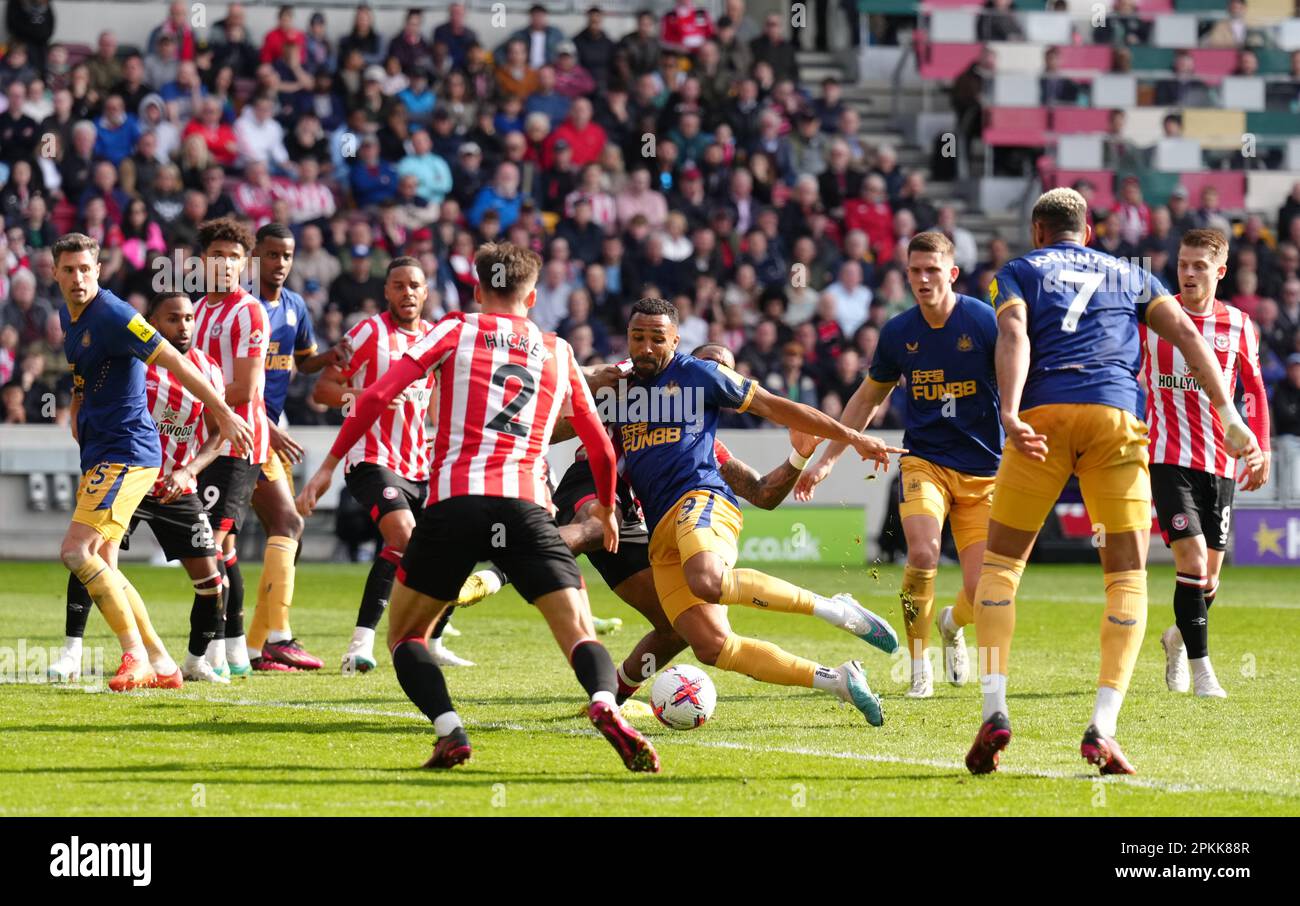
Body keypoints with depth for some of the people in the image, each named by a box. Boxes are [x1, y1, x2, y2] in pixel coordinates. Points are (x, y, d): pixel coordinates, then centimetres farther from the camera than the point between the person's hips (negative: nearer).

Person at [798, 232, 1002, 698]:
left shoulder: (985, 322, -10)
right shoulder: (898, 332, 1)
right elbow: (868, 398, 16)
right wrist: (827, 459, 16)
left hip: (982, 472, -1)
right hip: (924, 461, 1)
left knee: (981, 592, -7)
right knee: (923, 552, -27)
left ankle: (952, 624, 32)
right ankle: (919, 667, -9)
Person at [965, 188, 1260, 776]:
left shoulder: (1017, 273, 20)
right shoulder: (1130, 276, 27)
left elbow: (1014, 338, -1)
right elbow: (1187, 336, 12)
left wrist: (1011, 416, -15)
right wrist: (1229, 417, 6)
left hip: (1044, 414, -1)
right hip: (1116, 414, 1)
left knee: (1000, 563, 11)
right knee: (1128, 576, 5)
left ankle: (995, 710, -4)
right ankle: (1101, 728, -9)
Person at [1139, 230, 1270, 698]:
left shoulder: (1238, 326, 4)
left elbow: (1254, 389, 15)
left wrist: (1260, 451, 10)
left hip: (1220, 462, 3)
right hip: (1169, 459, -3)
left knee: (1209, 578, 6)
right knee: (1192, 562, -17)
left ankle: (1178, 638, 36)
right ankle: (1201, 669, -9)